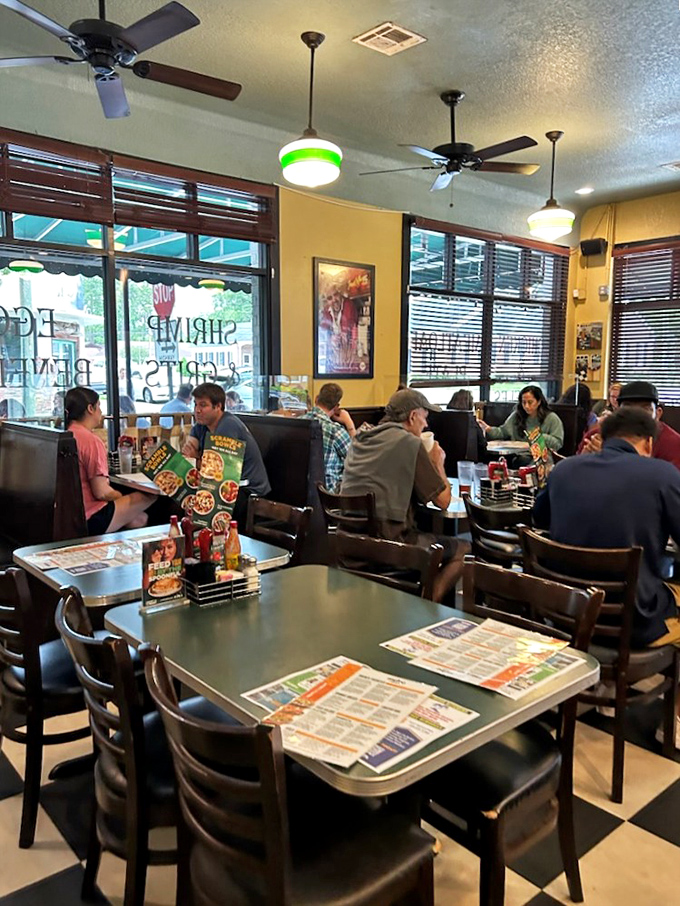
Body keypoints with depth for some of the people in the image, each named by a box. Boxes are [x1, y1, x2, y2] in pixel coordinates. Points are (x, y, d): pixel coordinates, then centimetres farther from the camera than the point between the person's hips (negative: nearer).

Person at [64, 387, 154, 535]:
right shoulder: (92, 441, -19)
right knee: (149, 496, 2)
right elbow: (101, 492, -19)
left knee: (138, 519, 15)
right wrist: (119, 496, 0)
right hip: (90, 519, -9)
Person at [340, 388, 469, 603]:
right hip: (387, 541, -8)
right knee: (462, 549, 10)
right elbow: (442, 500, -6)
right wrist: (438, 463, 11)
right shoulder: (409, 442, -9)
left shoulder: (360, 439, 13)